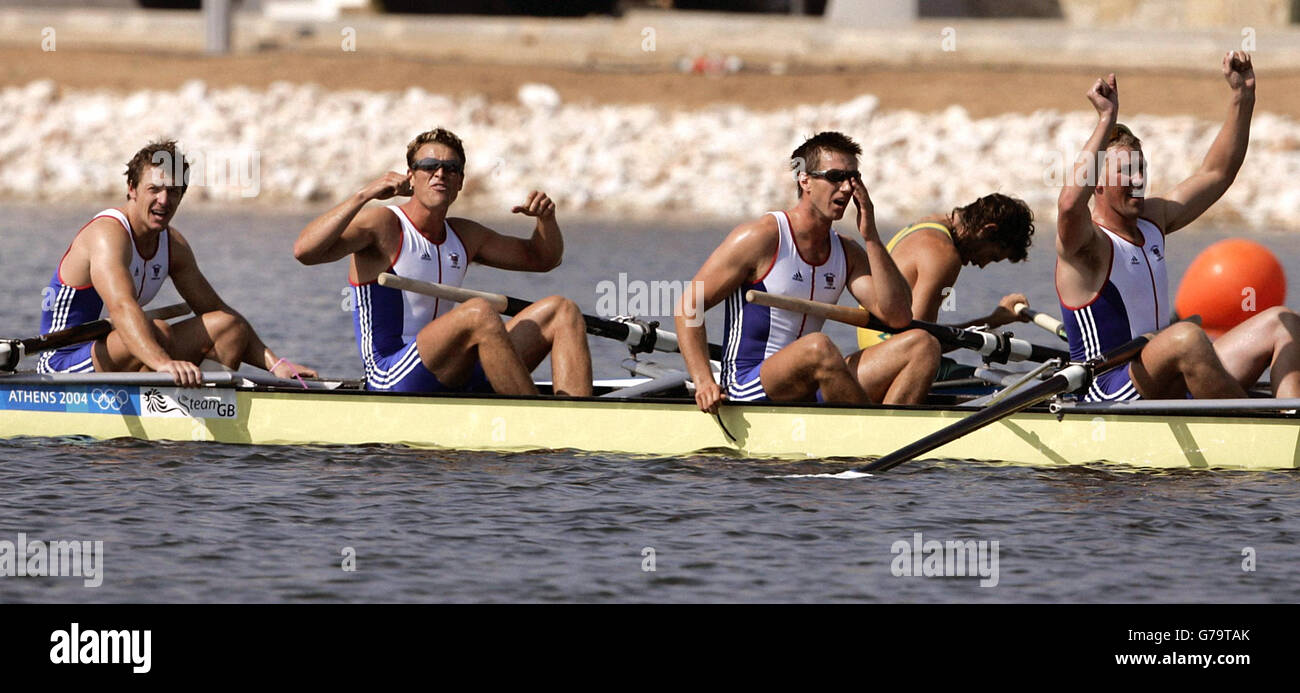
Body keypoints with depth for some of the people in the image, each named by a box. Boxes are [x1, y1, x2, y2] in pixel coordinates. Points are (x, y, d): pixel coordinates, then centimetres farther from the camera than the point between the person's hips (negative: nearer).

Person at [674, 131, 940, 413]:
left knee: (922, 344, -8)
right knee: (818, 347, -38)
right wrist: (703, 382, -19)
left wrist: (871, 237, -4)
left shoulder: (848, 254, 12)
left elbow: (898, 316, 0)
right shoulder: (760, 238, -7)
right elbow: (689, 305, -6)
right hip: (749, 388, -7)